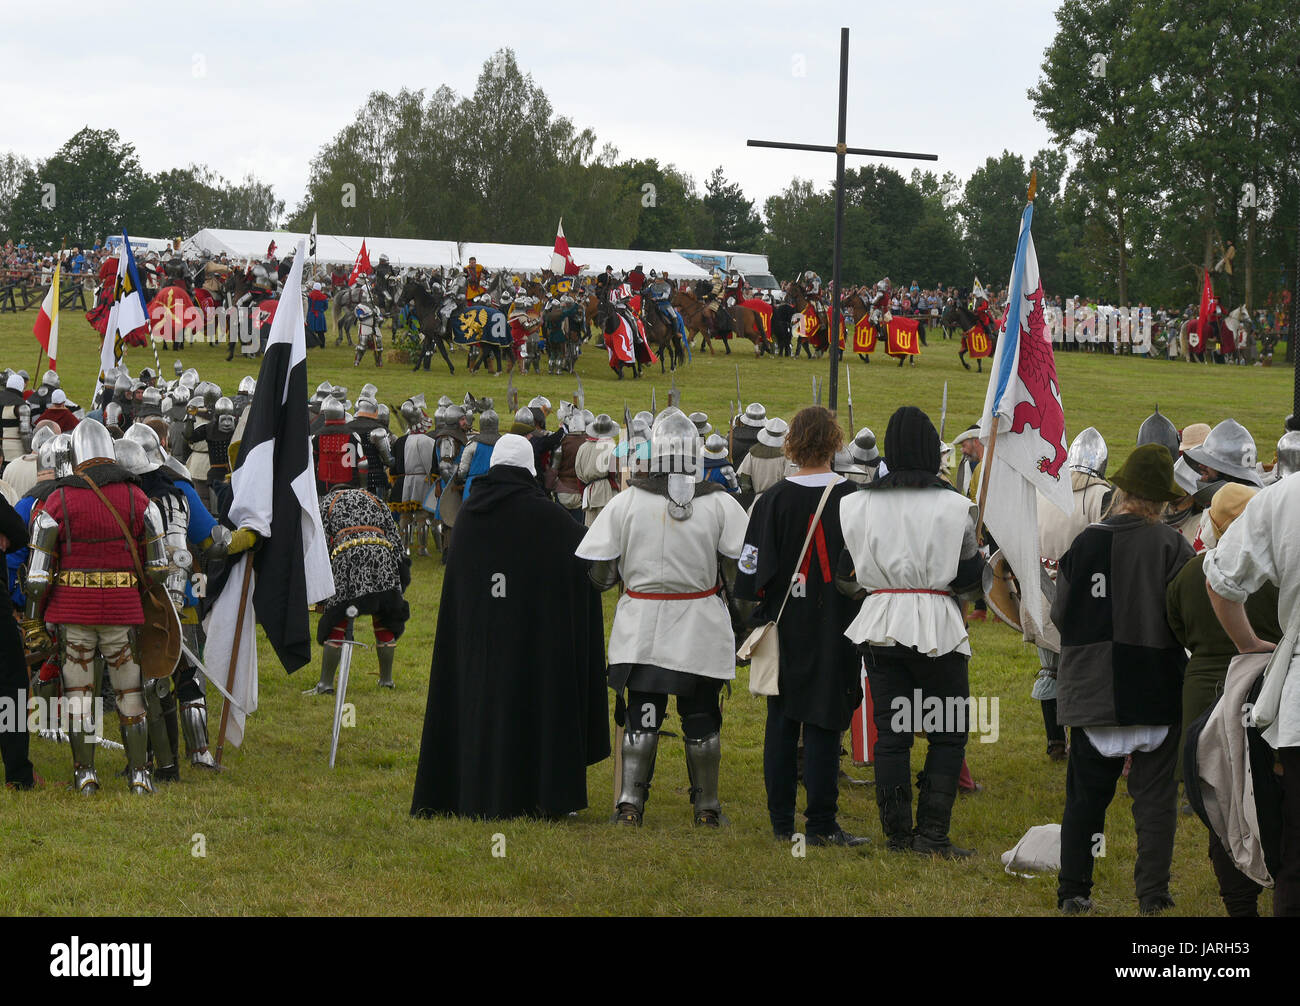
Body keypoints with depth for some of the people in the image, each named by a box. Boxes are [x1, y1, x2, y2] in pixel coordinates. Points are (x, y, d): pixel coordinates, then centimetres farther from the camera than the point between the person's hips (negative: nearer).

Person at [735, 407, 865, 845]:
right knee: (823, 722, 1)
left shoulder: (773, 500, -6)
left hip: (785, 626, 1)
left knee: (781, 721, 10)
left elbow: (754, 570, -4)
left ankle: (781, 822, 12)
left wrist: (760, 621, 7)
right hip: (836, 630, -1)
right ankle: (821, 823, 0)